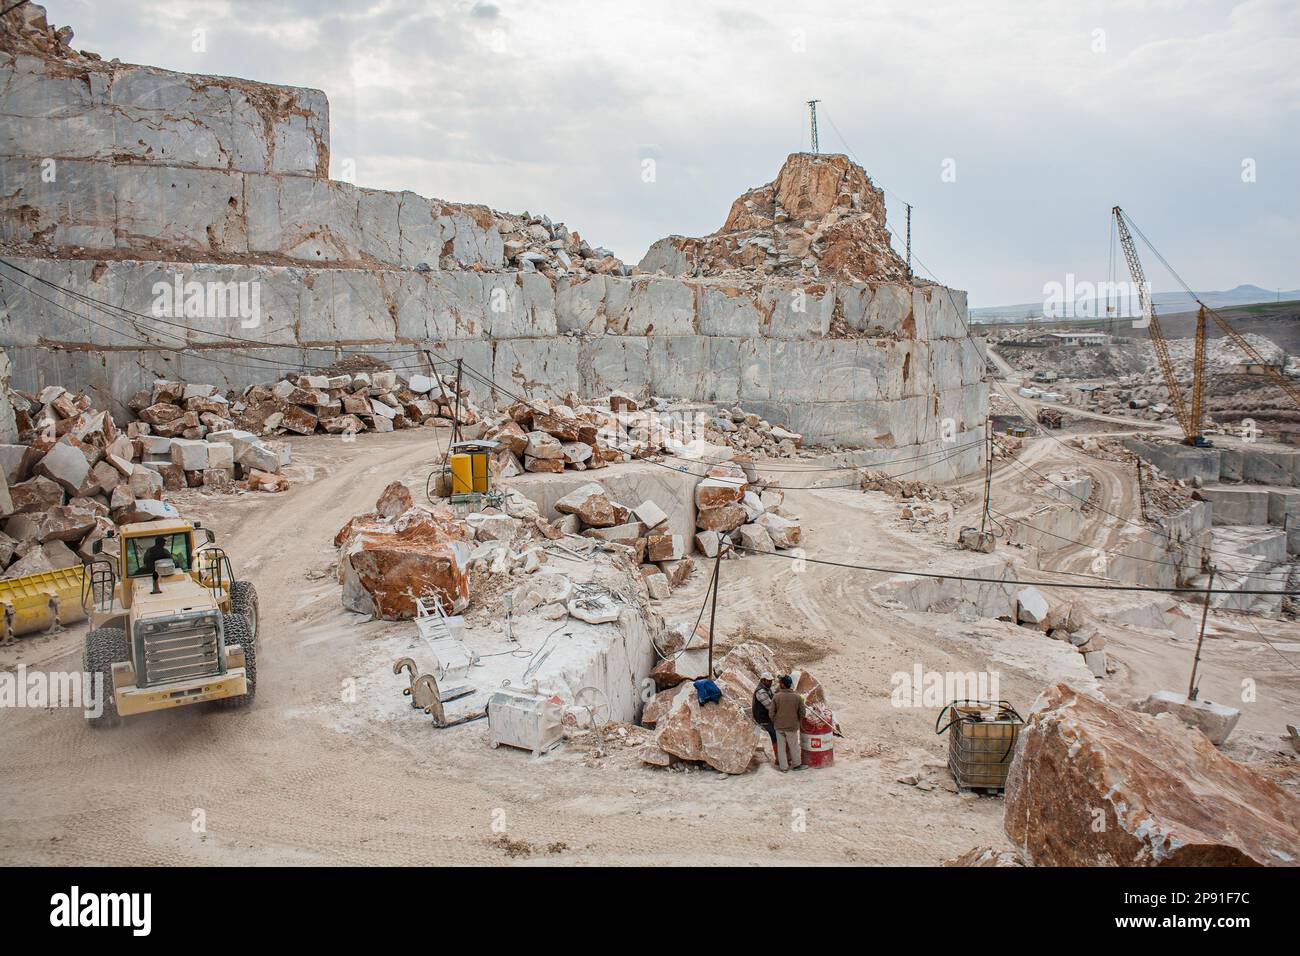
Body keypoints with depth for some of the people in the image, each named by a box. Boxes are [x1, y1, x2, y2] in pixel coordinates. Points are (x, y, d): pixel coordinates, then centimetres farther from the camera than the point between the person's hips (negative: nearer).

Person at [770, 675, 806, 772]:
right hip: (792, 726, 0)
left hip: (779, 726, 0)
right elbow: (802, 712, -4)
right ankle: (796, 764, 30)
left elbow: (772, 713, -6)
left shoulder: (776, 696, -13)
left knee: (781, 746, 13)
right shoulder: (797, 697, -11)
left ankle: (783, 766, 19)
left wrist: (774, 722, 12)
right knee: (793, 746, 16)